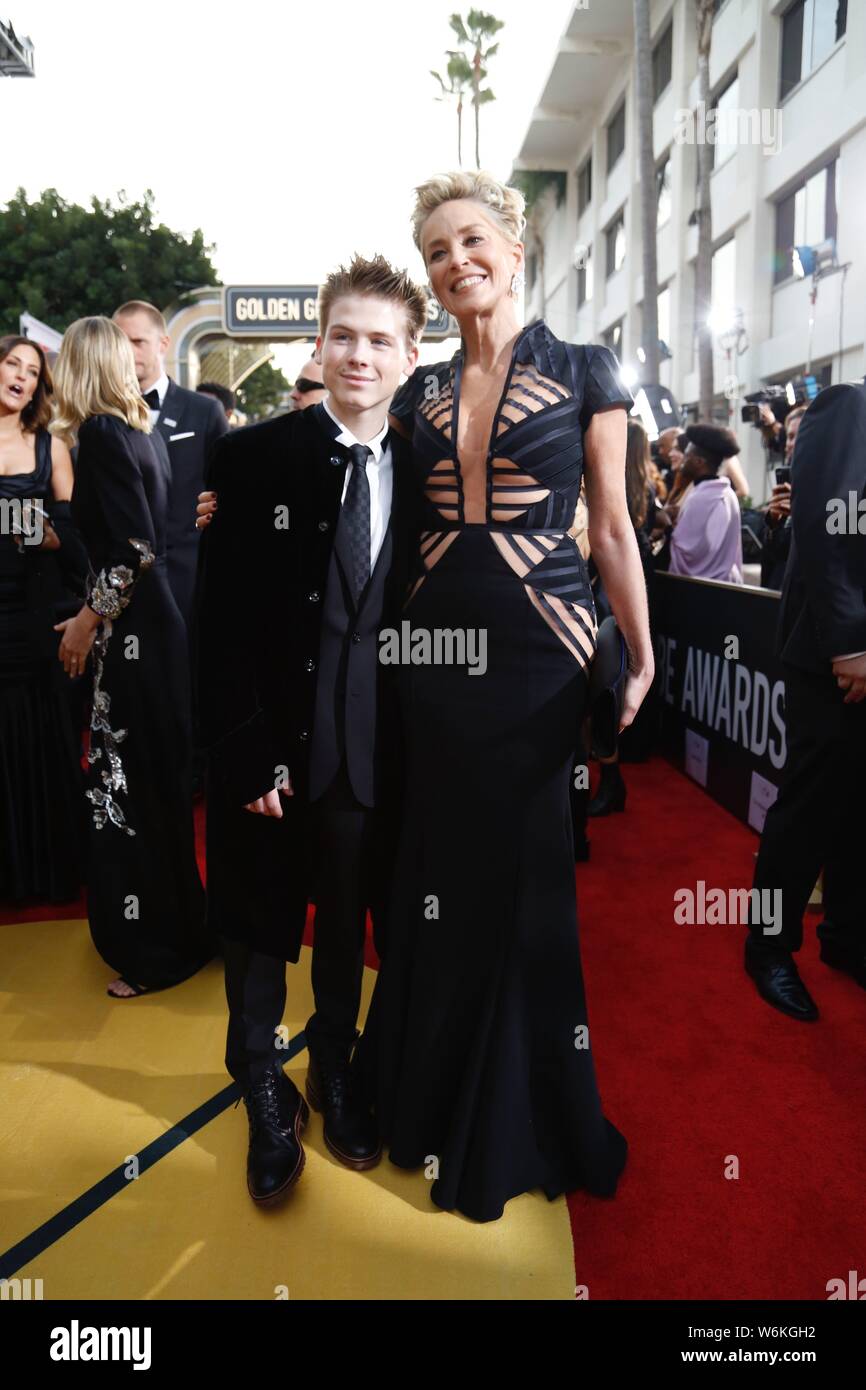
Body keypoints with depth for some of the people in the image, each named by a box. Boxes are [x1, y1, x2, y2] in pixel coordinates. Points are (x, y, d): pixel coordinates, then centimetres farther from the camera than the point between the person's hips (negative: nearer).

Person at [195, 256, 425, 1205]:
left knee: (349, 921, 18)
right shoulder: (254, 457, -6)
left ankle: (334, 1068, 43)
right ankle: (262, 1089, 39)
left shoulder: (420, 472, 2)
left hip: (371, 752, 2)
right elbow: (223, 616, -9)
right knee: (259, 926, 15)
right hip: (270, 746, -2)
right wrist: (249, 750, -12)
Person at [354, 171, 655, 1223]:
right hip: (439, 646, 4)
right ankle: (439, 1094, 37)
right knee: (447, 873, 13)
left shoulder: (585, 373, 2)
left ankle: (514, 1126, 29)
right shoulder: (420, 392, 12)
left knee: (532, 878, 5)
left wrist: (641, 658, -2)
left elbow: (611, 526, 1)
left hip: (543, 649, -3)